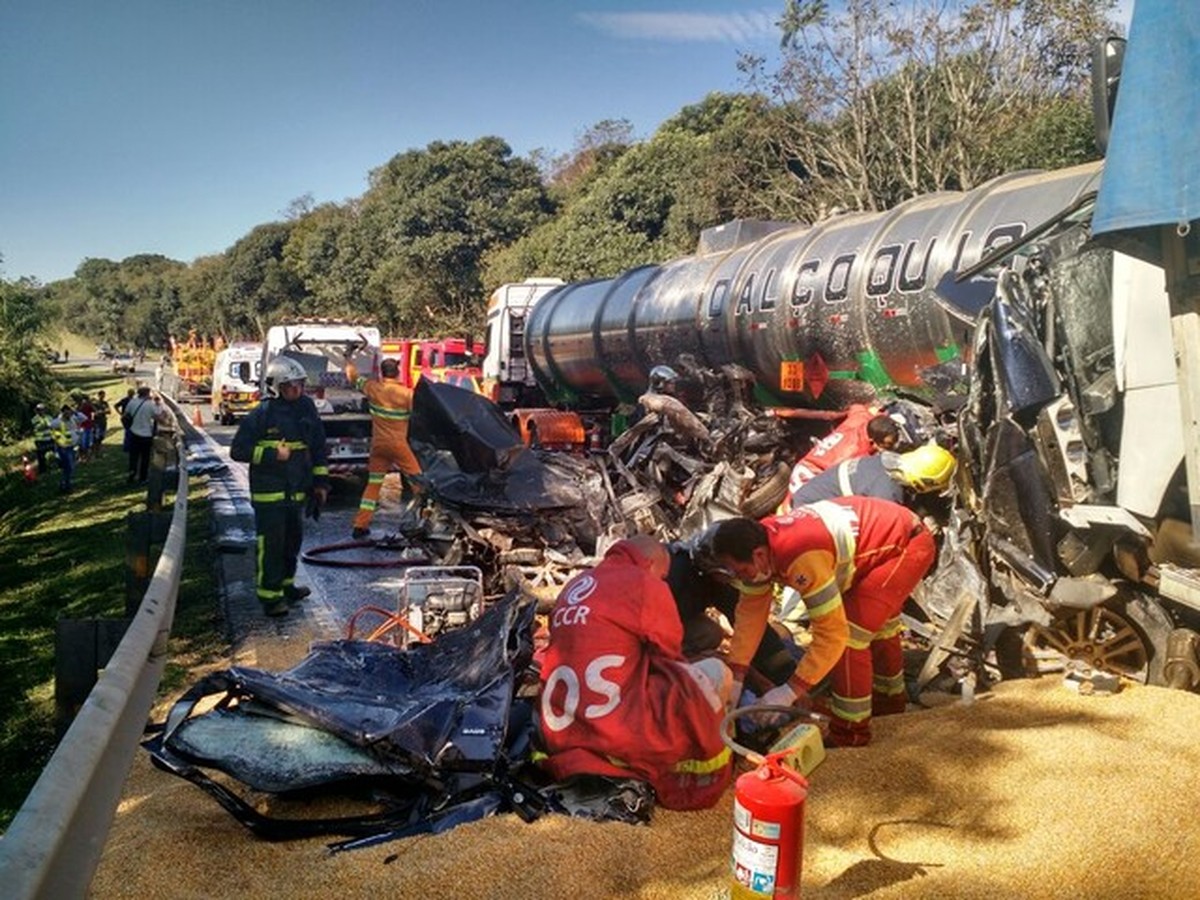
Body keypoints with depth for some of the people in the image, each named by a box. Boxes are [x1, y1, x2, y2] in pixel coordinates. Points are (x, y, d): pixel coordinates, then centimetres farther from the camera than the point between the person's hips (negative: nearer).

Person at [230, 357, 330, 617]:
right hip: (269, 492, -6)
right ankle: (269, 596, 3)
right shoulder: (261, 414, -12)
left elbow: (318, 447, 13)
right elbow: (238, 450, -10)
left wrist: (321, 481, 11)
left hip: (297, 490, 6)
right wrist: (272, 455, -19)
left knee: (293, 539, 17)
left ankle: (286, 585, 33)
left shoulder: (306, 408, 4)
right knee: (271, 544, -5)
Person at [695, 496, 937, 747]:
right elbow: (750, 612, -5)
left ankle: (850, 730, 1)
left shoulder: (800, 558, -38)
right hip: (888, 529, 10)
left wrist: (789, 692, -30)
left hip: (907, 544, -10)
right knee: (875, 620, 27)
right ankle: (889, 695, 50)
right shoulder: (756, 541, -11)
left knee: (850, 632, -15)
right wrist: (734, 679, -8)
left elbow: (833, 632, -34)